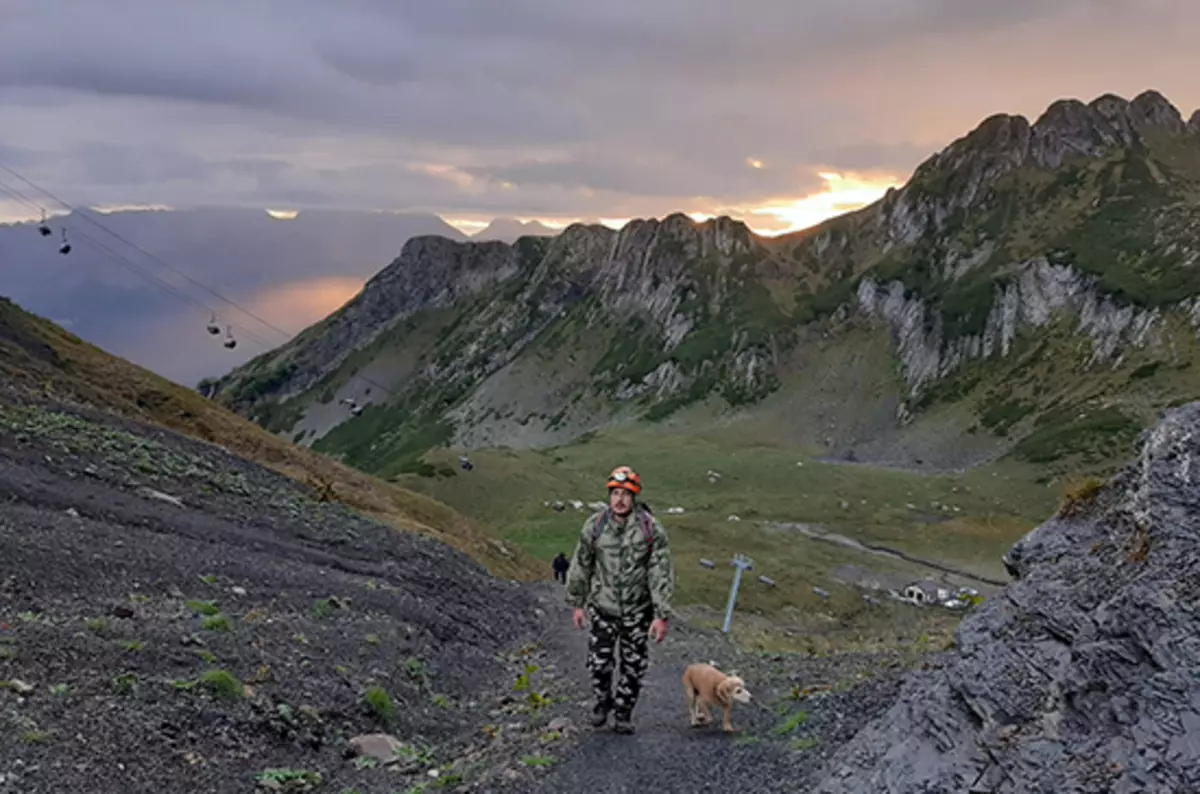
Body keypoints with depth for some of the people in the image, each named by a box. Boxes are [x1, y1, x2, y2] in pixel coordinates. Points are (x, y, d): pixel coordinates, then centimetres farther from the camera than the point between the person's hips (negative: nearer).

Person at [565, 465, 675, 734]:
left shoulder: (651, 529, -13)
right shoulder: (594, 526, -7)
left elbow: (661, 573, -12)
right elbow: (581, 566, 4)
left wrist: (662, 616, -14)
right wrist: (577, 603, 8)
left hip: (637, 611, -1)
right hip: (602, 608, 1)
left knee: (634, 667, 9)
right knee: (599, 663, 6)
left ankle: (623, 713, 30)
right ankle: (603, 700, 35)